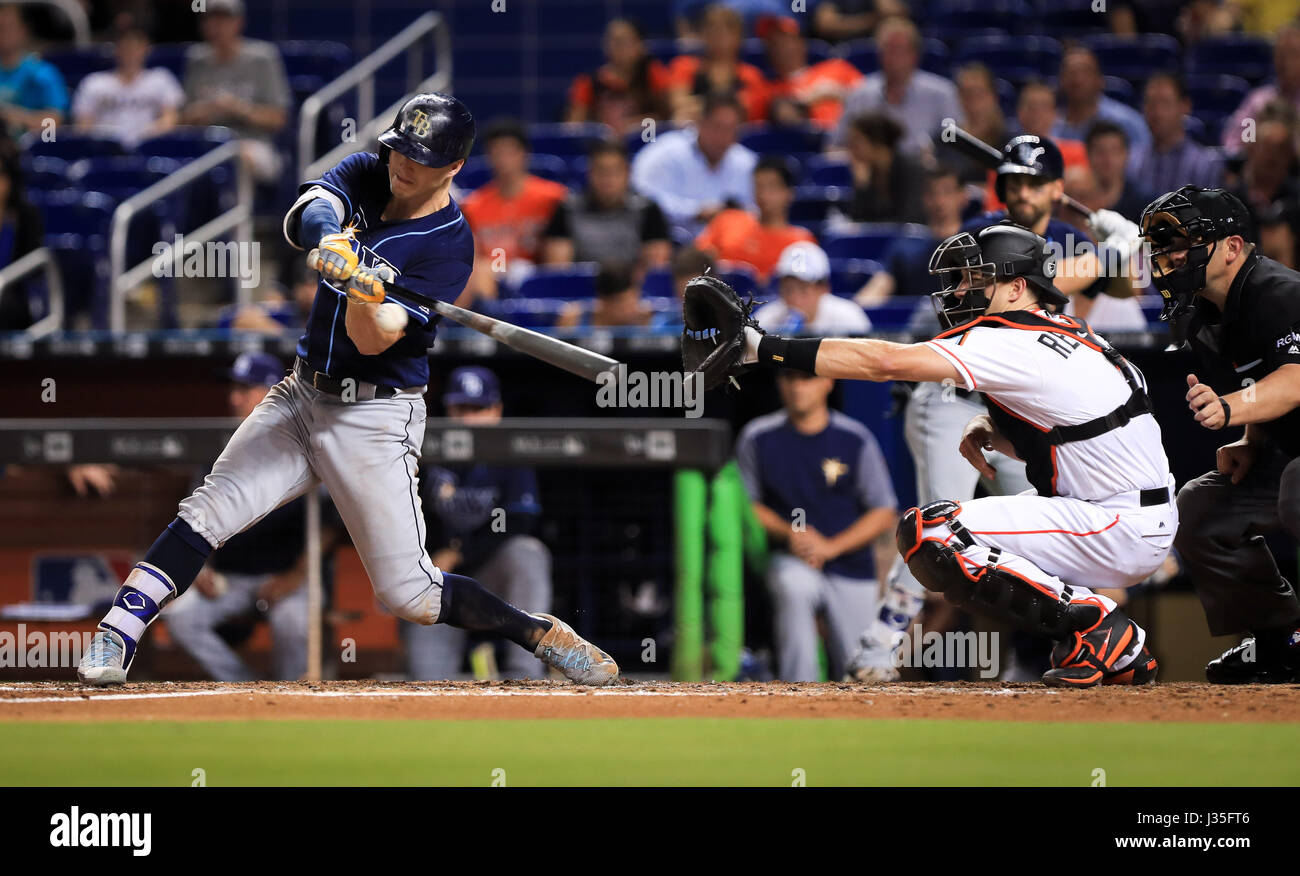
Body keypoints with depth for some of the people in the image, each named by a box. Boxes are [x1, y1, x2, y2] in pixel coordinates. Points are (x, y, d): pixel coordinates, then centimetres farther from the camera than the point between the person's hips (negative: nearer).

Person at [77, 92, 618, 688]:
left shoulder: (450, 246, -14)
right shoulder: (366, 175, 3)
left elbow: (374, 340, -20)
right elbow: (302, 217, -17)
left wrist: (363, 290, -42)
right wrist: (329, 236, -40)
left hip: (374, 420, -5)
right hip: (303, 394, 5)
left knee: (408, 594, -8)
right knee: (209, 511, -12)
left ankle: (544, 636, 8)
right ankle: (114, 642, -10)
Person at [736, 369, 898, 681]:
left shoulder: (855, 440, -4)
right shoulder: (758, 438, -2)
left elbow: (885, 514, -1)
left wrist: (831, 546, -15)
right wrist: (789, 533, -12)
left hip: (850, 565, 1)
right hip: (790, 561, -1)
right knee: (792, 587, -38)